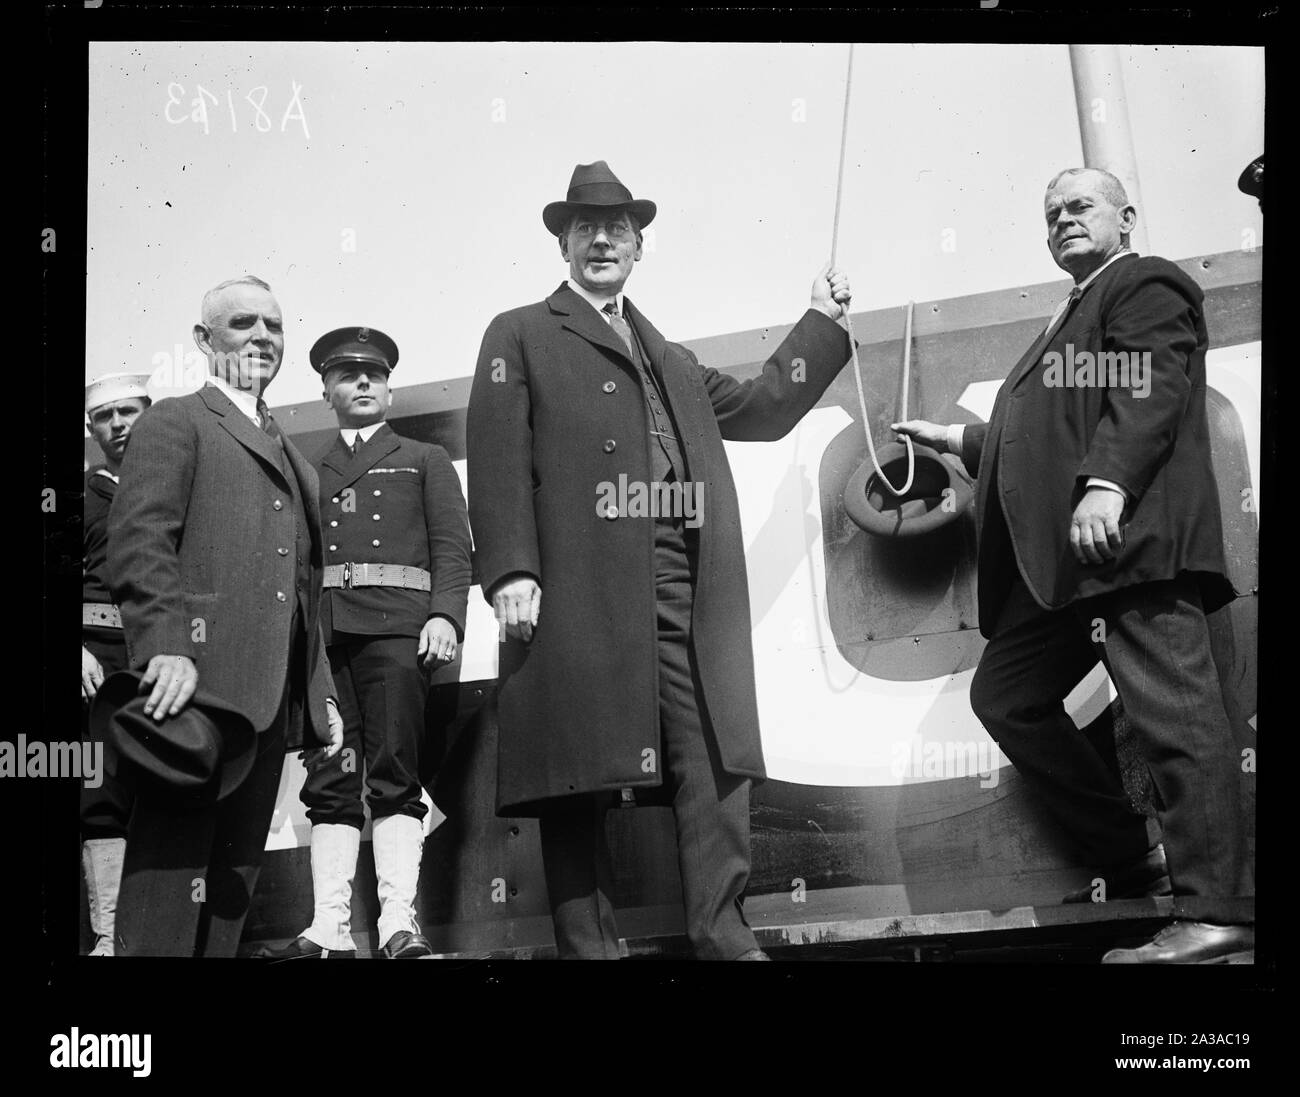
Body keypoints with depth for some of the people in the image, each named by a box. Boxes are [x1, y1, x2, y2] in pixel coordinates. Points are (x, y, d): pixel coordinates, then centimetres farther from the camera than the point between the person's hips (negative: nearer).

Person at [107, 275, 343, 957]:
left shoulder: (292, 460, 29)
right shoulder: (174, 423, 5)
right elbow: (138, 542, -9)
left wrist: (321, 696, 20)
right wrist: (166, 645, -23)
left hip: (272, 698, 8)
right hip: (197, 684, -8)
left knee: (233, 886, 7)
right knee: (172, 870, -11)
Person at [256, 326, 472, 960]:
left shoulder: (425, 461, 19)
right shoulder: (306, 474, 25)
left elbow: (452, 547, 8)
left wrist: (445, 615, -9)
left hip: (396, 623, -2)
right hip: (319, 629, 3)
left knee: (395, 775, -10)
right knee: (328, 782, -3)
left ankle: (398, 924, -14)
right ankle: (330, 928, -6)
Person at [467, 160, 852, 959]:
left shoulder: (671, 360, 31)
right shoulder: (520, 337, 13)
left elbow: (759, 409, 28)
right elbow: (499, 462, 1)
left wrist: (822, 322, 26)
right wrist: (511, 576, -12)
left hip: (689, 594, 5)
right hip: (580, 593, -5)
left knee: (715, 771, -4)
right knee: (580, 785, -5)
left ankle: (725, 942, -3)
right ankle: (589, 947, -1)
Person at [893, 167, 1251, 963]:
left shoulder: (1146, 285, 1)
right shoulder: (1075, 315, 31)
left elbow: (1150, 390, -15)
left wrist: (1105, 482, -28)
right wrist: (960, 442, 33)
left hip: (1128, 536, -11)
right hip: (1064, 557, 11)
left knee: (1174, 714, -13)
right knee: (1004, 695, 13)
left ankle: (1213, 916, -13)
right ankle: (1133, 862, 17)